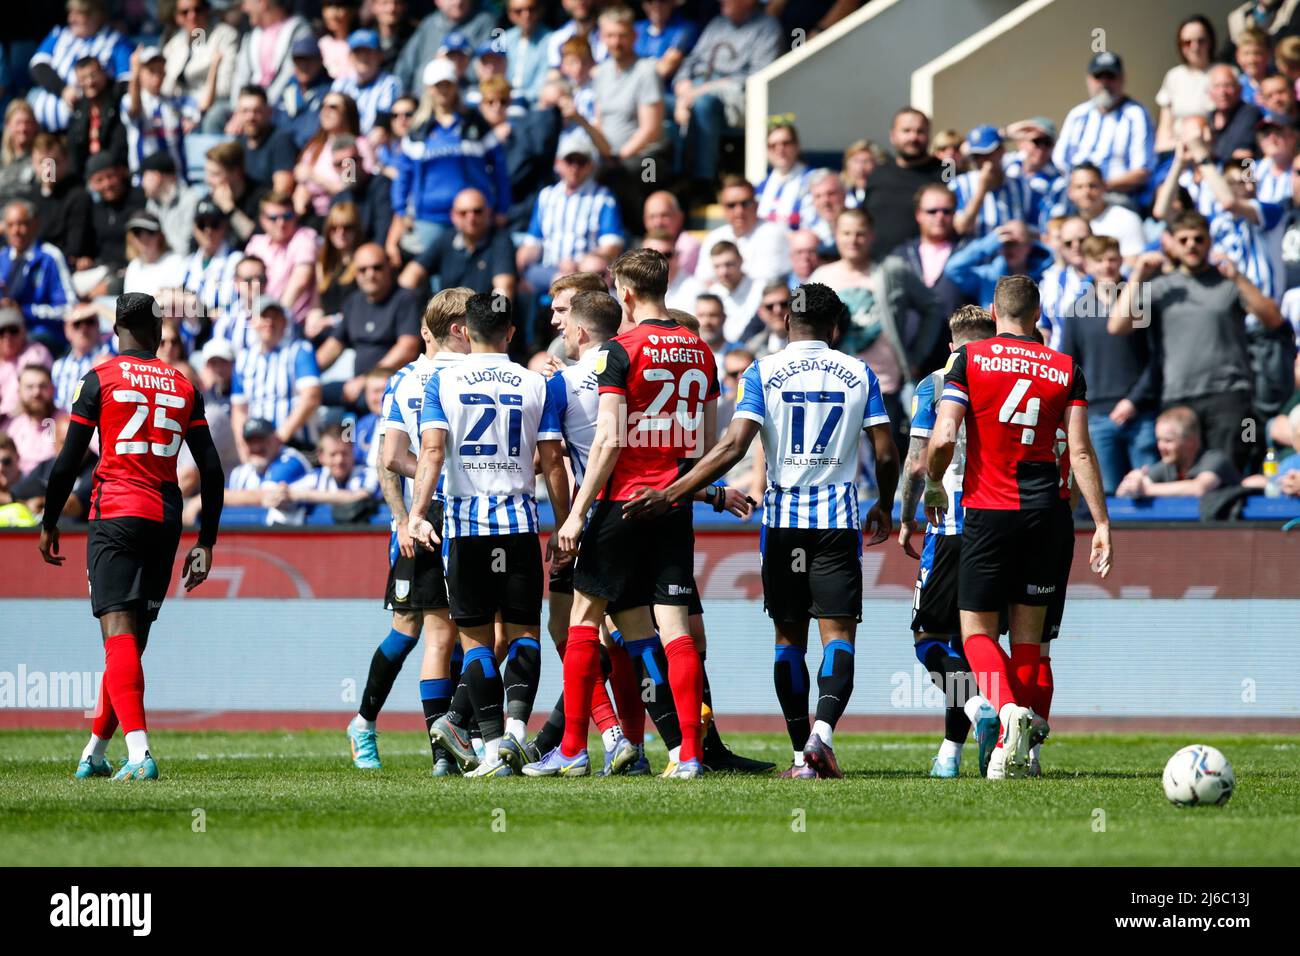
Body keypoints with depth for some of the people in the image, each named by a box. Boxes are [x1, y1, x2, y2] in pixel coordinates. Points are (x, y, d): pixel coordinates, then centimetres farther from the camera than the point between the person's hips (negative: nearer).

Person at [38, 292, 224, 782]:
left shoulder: (101, 379, 2)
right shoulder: (184, 388, 12)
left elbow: (68, 461, 0)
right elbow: (212, 470, 10)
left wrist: (49, 524, 12)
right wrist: (205, 543, 16)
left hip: (116, 515, -4)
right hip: (166, 520, 4)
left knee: (119, 633, -13)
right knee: (134, 636, 14)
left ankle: (139, 751, -30)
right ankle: (95, 751, 25)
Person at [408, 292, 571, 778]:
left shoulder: (442, 382, 2)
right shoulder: (534, 385, 5)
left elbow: (432, 450, -10)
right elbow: (552, 461, 3)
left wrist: (416, 514, -15)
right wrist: (564, 526, 10)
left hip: (465, 523, -1)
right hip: (519, 520, 1)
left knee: (475, 636, 4)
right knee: (523, 631, 7)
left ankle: (493, 742, -3)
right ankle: (515, 723, -15)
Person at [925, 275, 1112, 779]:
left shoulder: (969, 359, -3)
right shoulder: (1065, 369, 4)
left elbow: (943, 437, -11)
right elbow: (1080, 451, -2)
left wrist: (933, 484, 8)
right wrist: (1101, 523, 0)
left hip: (988, 510, -3)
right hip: (1044, 511, 3)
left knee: (977, 630, 3)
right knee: (1028, 633, 10)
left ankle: (1009, 710, -24)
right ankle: (1015, 751, 10)